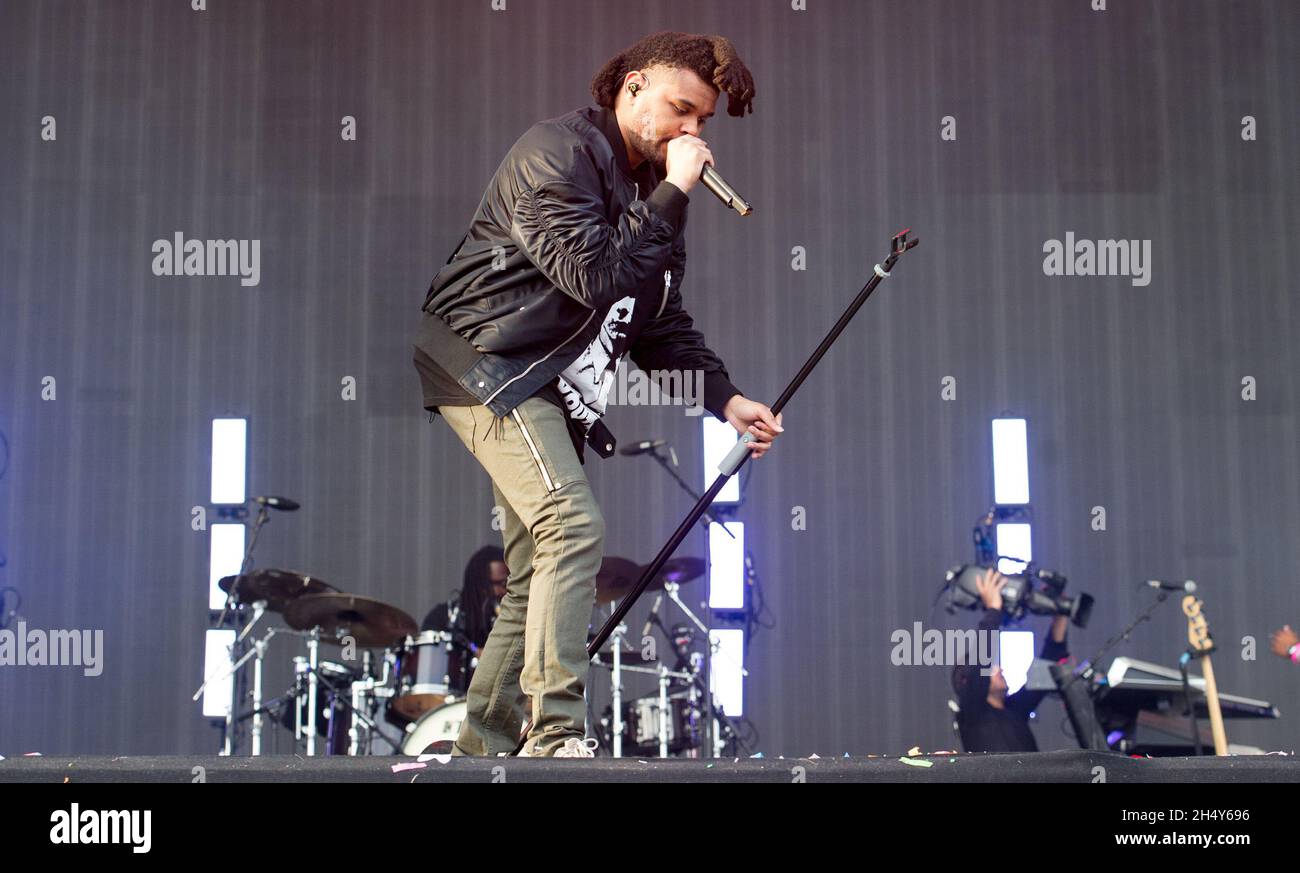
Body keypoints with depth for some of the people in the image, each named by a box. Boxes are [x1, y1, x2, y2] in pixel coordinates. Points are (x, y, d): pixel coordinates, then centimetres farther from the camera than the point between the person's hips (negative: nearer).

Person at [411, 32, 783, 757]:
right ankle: (556, 736, -24)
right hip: (488, 363, -9)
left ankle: (485, 741, 16)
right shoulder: (559, 152, -12)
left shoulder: (652, 187, 14)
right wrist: (672, 196, -19)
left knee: (540, 572, 8)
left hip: (553, 386, 9)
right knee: (574, 525, -23)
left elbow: (662, 320, 15)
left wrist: (725, 398, 2)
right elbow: (593, 276, -23)